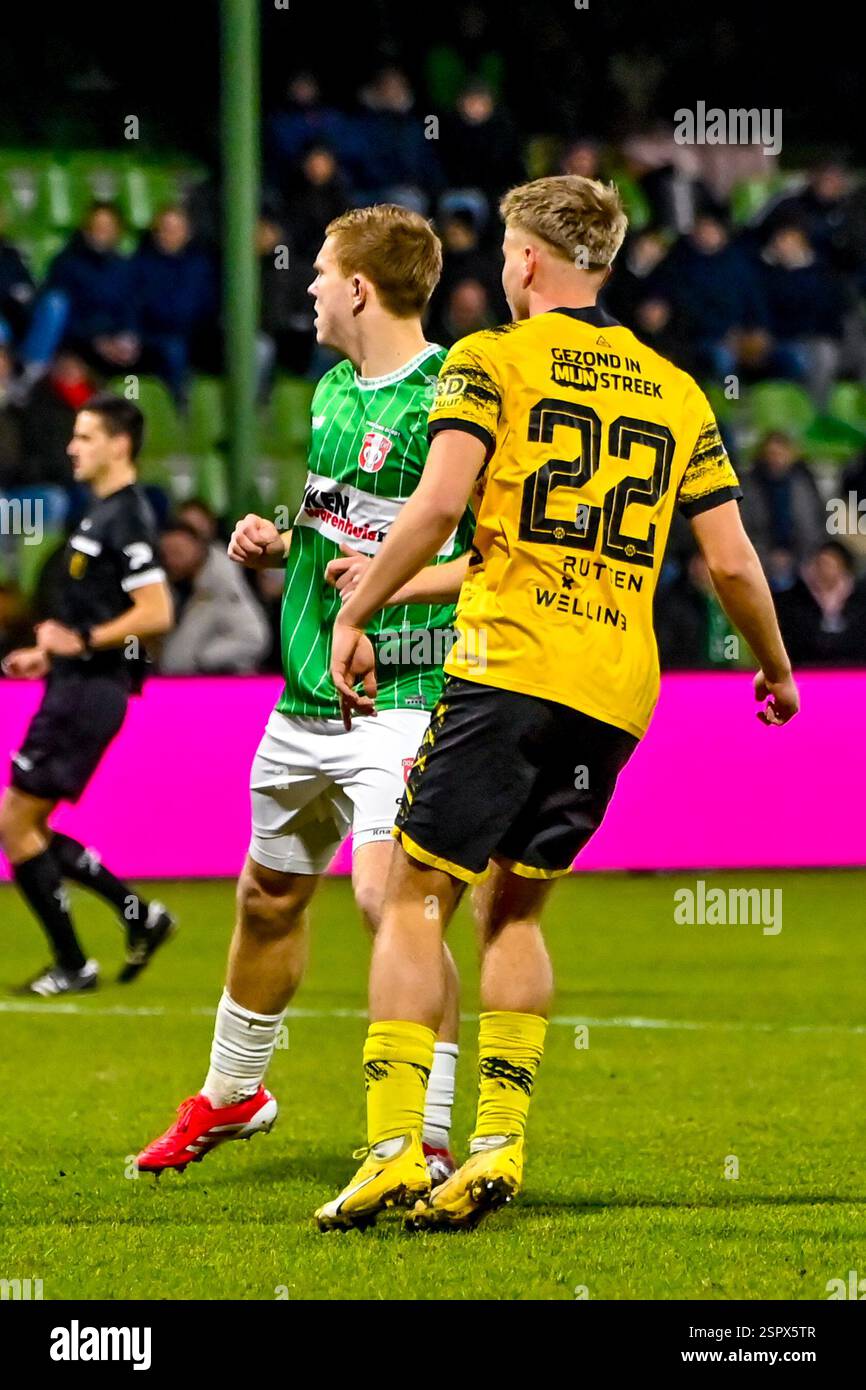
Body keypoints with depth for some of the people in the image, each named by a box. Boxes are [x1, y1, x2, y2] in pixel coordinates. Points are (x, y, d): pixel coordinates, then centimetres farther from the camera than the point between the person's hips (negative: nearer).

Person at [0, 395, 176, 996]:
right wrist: (50, 654, 20)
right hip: (77, 686, 10)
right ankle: (141, 916, 16)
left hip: (90, 693, -10)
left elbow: (155, 613, -24)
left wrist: (82, 641, -21)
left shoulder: (126, 519, -15)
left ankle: (73, 965, 2)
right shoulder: (104, 512, 16)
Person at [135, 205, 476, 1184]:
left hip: (402, 695, -8)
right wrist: (276, 544, 8)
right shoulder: (332, 389, 12)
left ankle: (427, 1140, -17)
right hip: (307, 692, 8)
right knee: (269, 895, 19)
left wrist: (404, 582, -24)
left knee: (390, 898, -22)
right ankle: (230, 1095, 40)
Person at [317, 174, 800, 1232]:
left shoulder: (490, 361, 2)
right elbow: (732, 561, 13)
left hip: (509, 665, -5)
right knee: (514, 907, 17)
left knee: (416, 898, 0)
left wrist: (354, 615, -4)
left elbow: (437, 502, -12)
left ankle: (393, 1147, -12)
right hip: (620, 690, 5)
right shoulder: (677, 394, 15)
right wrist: (775, 670, 28)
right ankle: (498, 1145, 5)